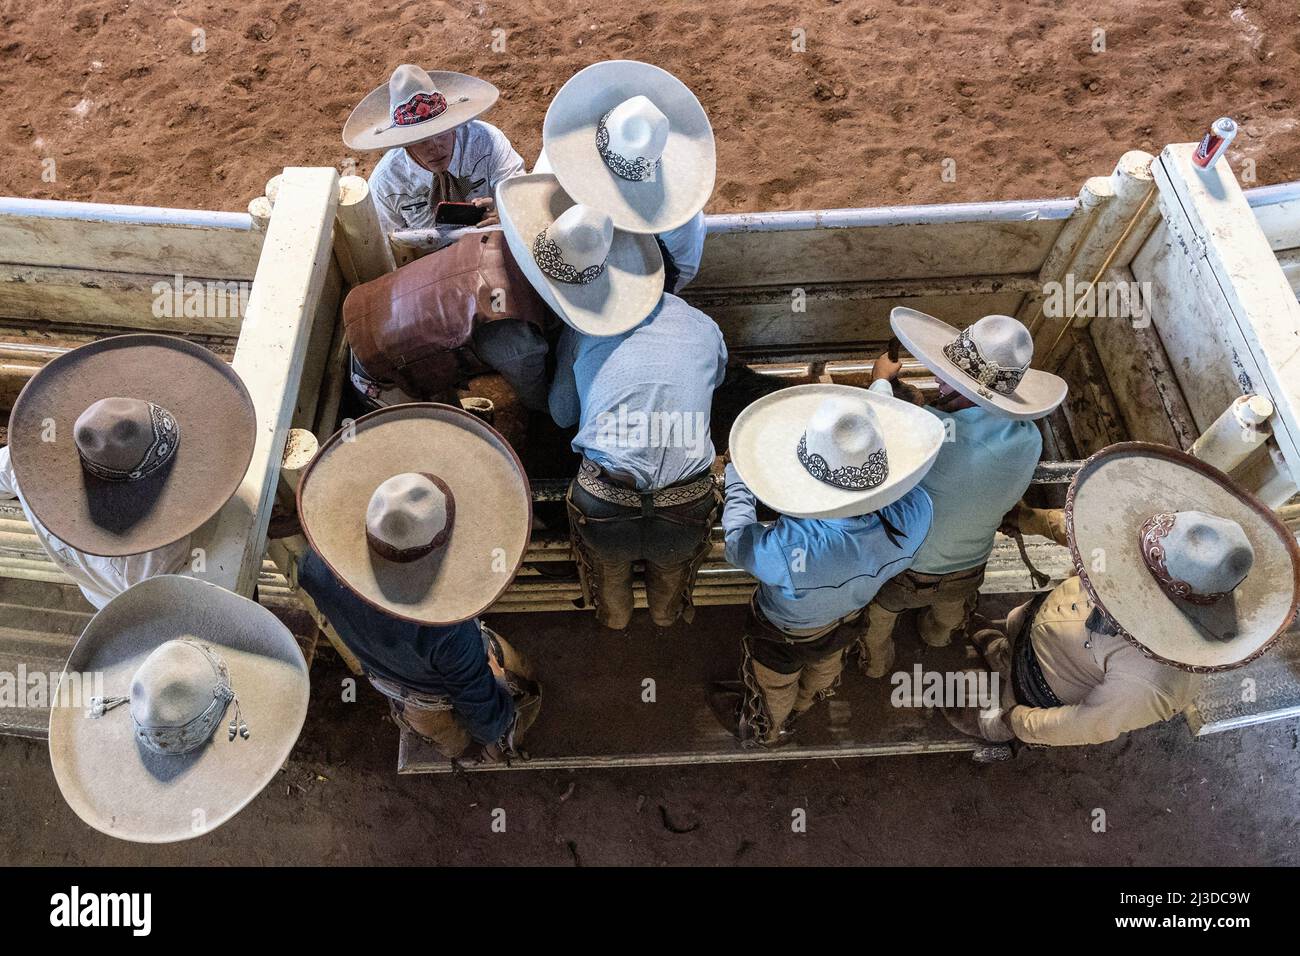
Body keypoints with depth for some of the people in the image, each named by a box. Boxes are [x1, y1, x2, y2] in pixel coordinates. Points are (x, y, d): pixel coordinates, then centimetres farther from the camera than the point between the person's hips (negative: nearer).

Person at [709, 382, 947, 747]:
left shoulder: (790, 549, -53)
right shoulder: (916, 511, -39)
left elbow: (738, 542, -29)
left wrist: (737, 470, -14)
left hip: (783, 636, -4)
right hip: (847, 620, 4)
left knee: (774, 691, 33)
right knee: (822, 671, 40)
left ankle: (763, 732, 68)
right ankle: (799, 709, 74)